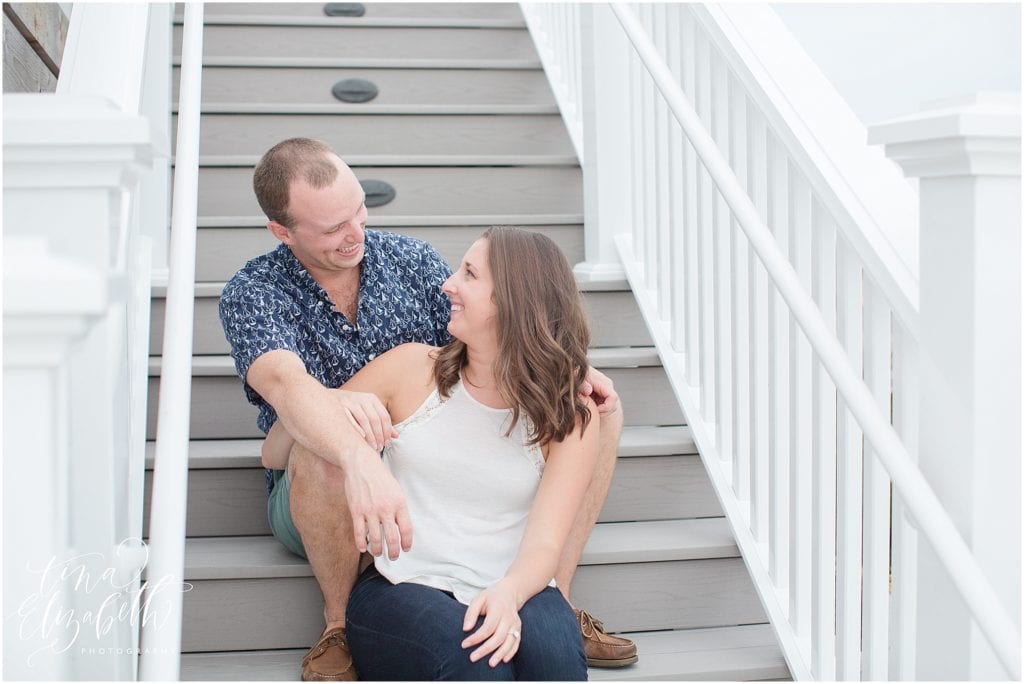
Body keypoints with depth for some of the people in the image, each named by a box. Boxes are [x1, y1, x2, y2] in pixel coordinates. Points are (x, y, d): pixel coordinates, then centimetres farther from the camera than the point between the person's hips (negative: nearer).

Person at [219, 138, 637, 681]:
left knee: (597, 406, -6)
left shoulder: (410, 259, 4)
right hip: (322, 498, -4)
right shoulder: (252, 293, -10)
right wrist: (359, 460, -51)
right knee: (324, 444, -40)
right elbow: (283, 381, -31)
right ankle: (340, 625, -18)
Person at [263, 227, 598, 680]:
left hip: (508, 595, 0)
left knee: (549, 647, -36)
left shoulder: (570, 416, 4)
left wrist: (508, 593, -30)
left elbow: (544, 543, -7)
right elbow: (275, 453, 12)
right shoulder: (412, 369, 7)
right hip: (399, 589, 0)